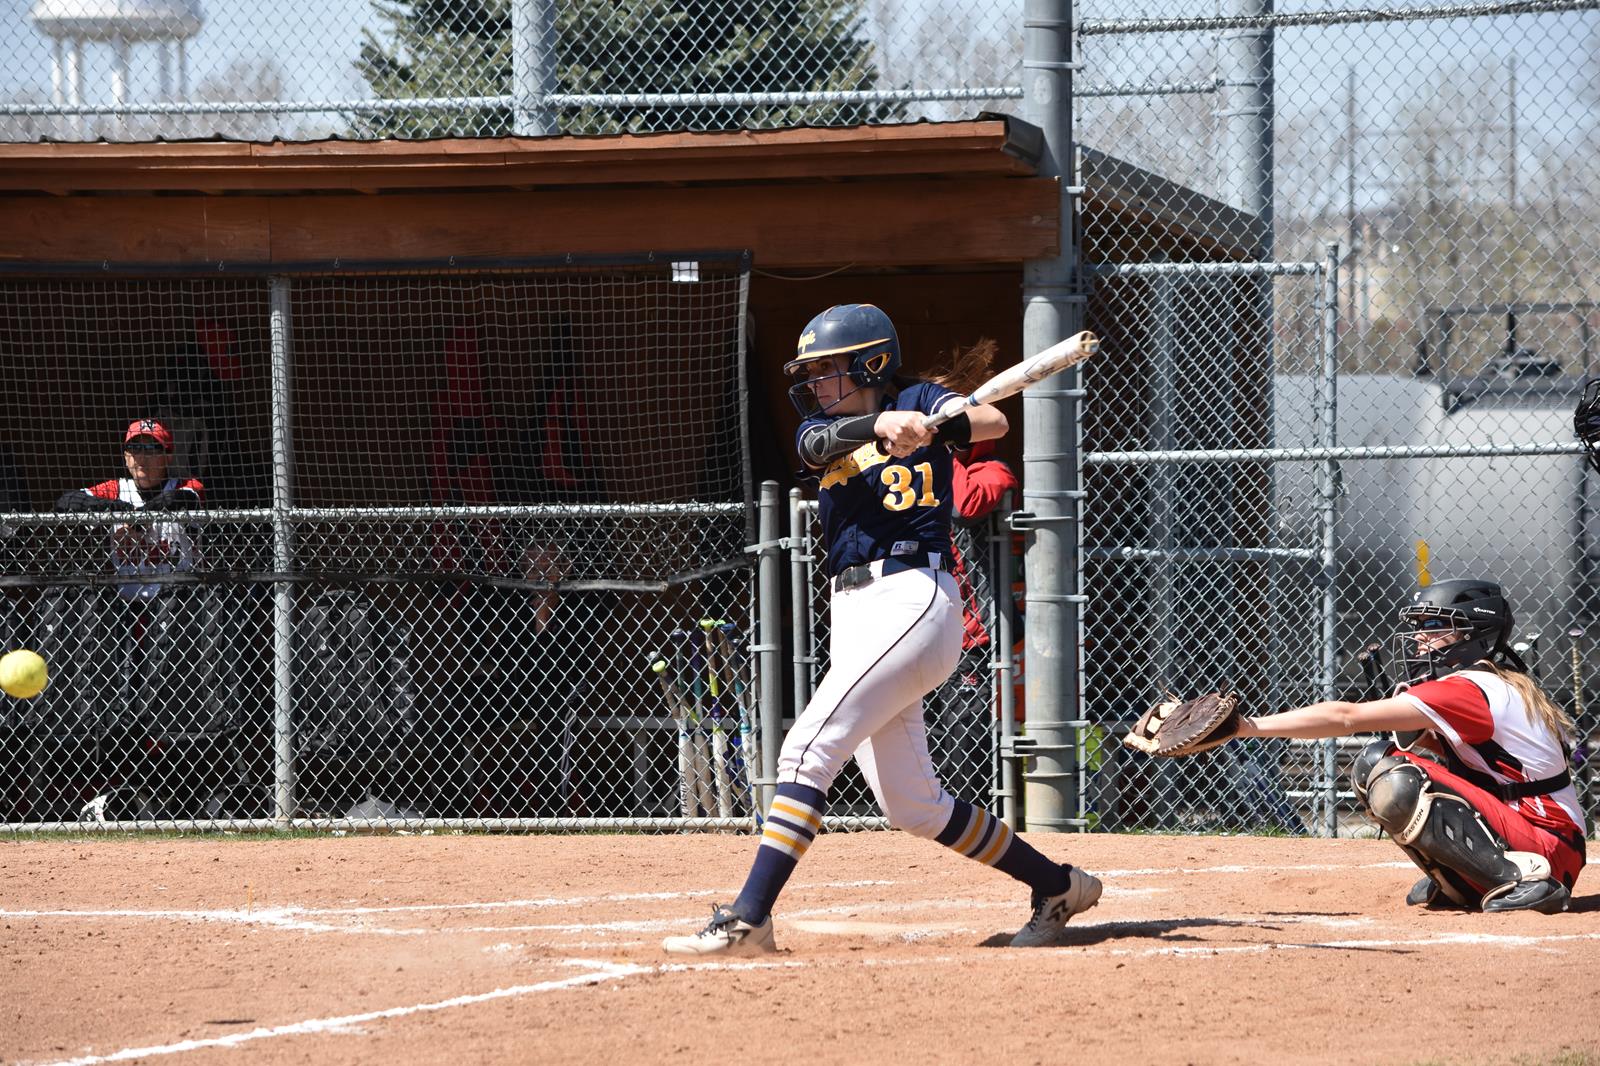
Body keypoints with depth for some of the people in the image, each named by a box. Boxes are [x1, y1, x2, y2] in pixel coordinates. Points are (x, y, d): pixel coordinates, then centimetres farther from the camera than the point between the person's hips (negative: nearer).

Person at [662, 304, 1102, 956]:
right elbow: (820, 442, -8)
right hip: (852, 614, 8)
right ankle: (1058, 887, 23)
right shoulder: (820, 426, 17)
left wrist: (933, 427, -36)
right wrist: (879, 425, -30)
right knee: (913, 808, 10)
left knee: (809, 748, -19)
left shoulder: (917, 401, 4)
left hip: (913, 597, -8)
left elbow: (993, 422, -14)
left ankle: (749, 918, -22)